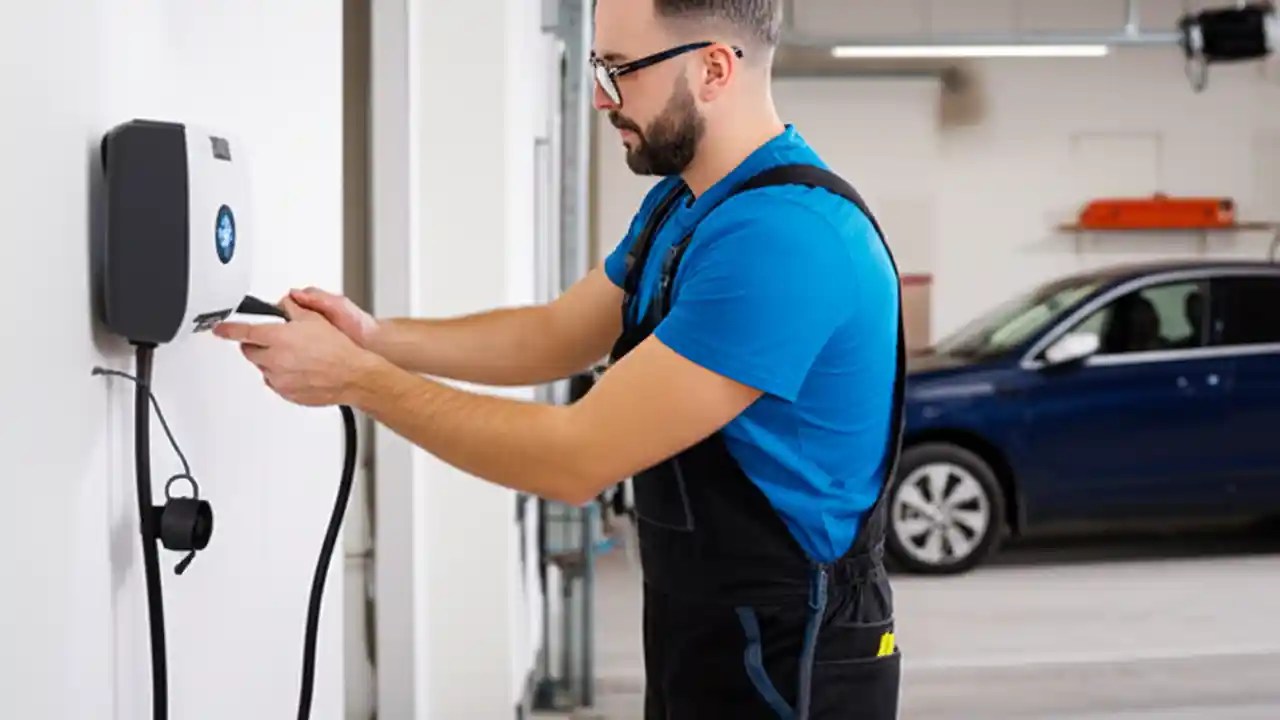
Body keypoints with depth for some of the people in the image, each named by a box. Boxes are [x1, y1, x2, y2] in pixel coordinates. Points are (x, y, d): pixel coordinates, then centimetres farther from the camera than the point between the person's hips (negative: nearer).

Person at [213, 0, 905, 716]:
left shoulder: (784, 237, -27)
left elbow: (579, 457, -26)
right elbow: (556, 335, 13)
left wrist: (355, 379, -20)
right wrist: (374, 337, -2)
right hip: (701, 635, 9)